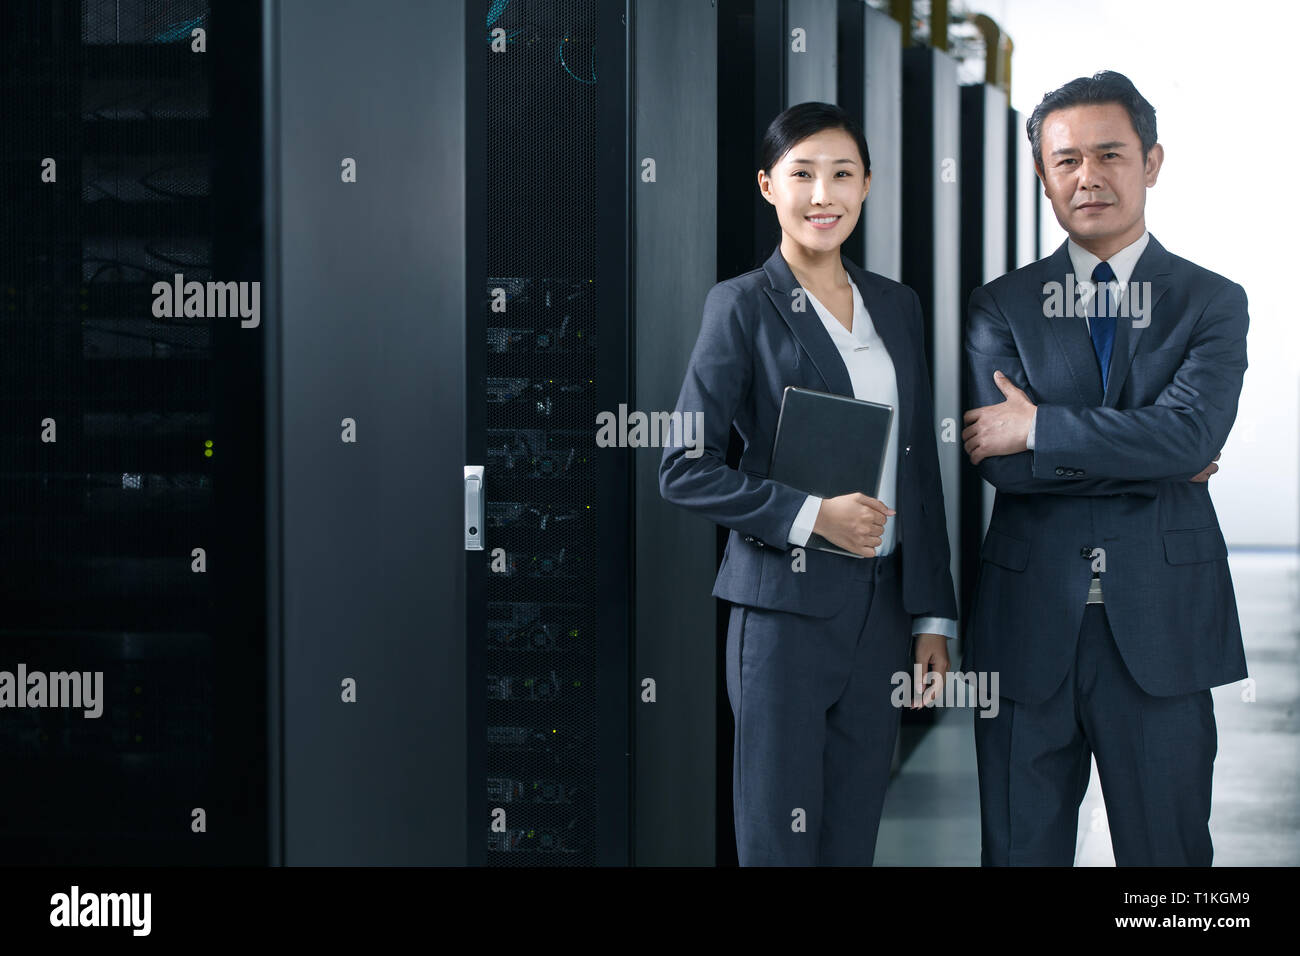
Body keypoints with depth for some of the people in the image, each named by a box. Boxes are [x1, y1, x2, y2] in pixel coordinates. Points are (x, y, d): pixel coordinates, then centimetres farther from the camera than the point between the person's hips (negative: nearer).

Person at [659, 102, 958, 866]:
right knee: (781, 836, 0)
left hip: (883, 604, 5)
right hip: (785, 607, -5)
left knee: (855, 834, 10)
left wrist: (933, 615, 10)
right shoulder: (743, 307, -5)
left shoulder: (897, 306, 11)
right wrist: (810, 515, -17)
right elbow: (684, 469, -8)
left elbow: (921, 470, 14)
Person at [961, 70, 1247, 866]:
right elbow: (1000, 462, -8)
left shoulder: (1213, 304, 4)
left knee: (1166, 848, 6)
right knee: (1021, 847, 7)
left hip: (1160, 626, -1)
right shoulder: (1003, 305, 6)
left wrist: (1039, 426, -13)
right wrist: (1157, 462, -10)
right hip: (1030, 623, 1)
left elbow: (1191, 432, -14)